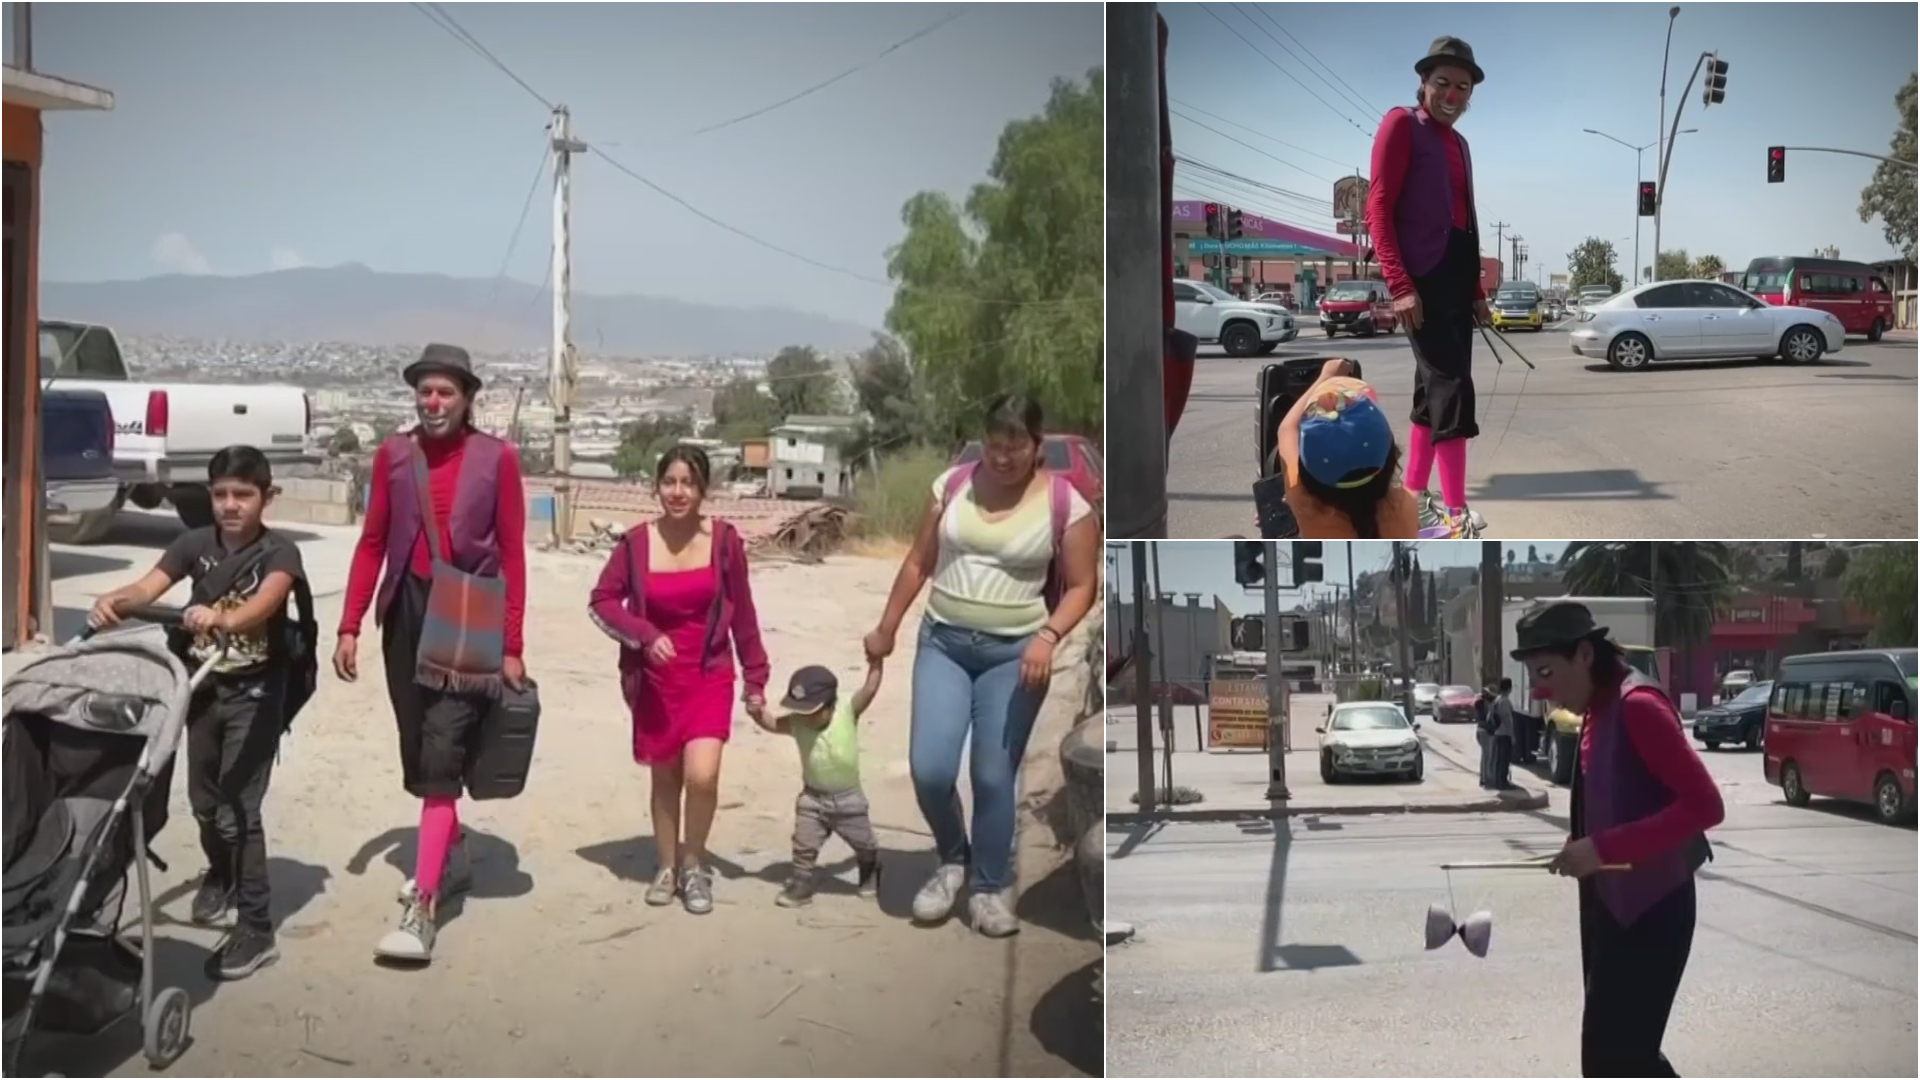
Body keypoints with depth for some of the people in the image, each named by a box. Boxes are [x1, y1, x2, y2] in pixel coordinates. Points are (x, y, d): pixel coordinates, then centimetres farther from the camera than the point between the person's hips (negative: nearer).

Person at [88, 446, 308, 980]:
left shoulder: (279, 552, -15)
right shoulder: (194, 544, -2)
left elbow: (263, 603, -34)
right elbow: (148, 586, -16)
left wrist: (222, 618, -55)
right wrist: (113, 601, -38)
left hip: (256, 693, -5)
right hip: (204, 687, 5)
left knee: (237, 809, -8)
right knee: (203, 799, 19)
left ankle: (256, 928, 0)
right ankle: (220, 874, 47)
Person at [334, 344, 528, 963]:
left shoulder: (497, 458, -5)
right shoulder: (393, 454, 5)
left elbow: (511, 555, -4)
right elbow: (372, 543, 7)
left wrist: (512, 647, -5)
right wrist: (350, 627, 1)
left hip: (467, 622, -4)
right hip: (406, 614, 4)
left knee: (441, 756, -10)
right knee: (418, 754, 13)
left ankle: (422, 907, -12)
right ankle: (451, 861, 35)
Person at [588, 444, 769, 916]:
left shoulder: (724, 539, -7)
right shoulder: (636, 543, -7)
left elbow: (742, 614, 0)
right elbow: (601, 602, -1)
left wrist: (755, 680, 2)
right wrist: (644, 635, -17)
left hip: (709, 677, -1)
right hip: (655, 679, 1)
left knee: (702, 776, -16)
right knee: (665, 778, 12)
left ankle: (695, 865, 8)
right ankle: (667, 867, 32)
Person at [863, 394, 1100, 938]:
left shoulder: (1066, 503, -7)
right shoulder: (953, 484, 1)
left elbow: (1081, 586, -4)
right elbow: (918, 564, 9)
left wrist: (1048, 637, -20)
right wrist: (886, 629, 13)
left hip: (1014, 653, -2)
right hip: (943, 642, 2)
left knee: (994, 777, -1)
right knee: (928, 769, -8)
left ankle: (989, 888, 20)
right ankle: (953, 859, 21)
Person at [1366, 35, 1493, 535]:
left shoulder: (1458, 143, 22)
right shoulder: (1401, 124, -2)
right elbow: (1378, 207, -10)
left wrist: (1477, 289, 17)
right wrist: (1399, 284, -19)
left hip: (1456, 277, 8)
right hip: (1421, 277, -8)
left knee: (1435, 388, 10)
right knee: (1451, 387, -14)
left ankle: (1413, 495, 17)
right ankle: (1457, 514, -15)